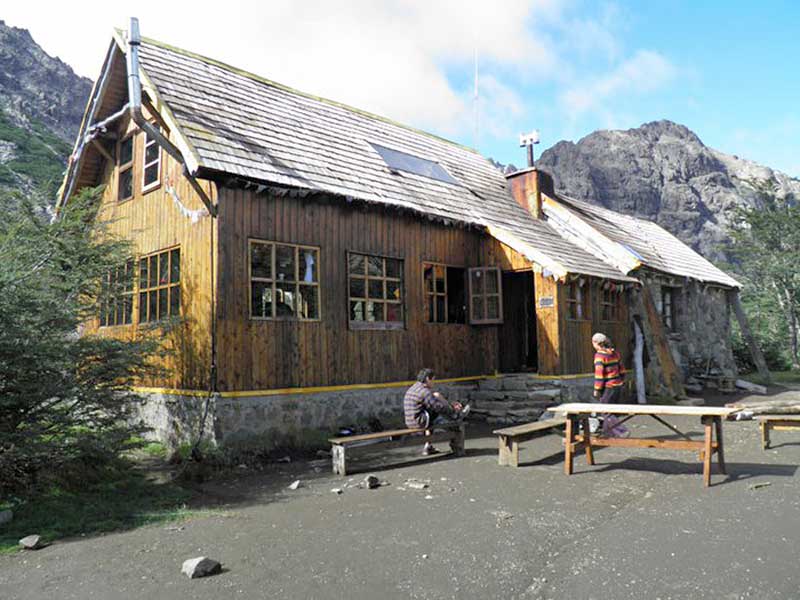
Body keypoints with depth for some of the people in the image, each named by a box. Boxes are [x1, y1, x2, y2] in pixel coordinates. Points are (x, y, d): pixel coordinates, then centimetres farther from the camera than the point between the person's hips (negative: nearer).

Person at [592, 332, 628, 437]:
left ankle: (622, 431, -10)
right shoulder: (614, 353, 9)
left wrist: (597, 390, -13)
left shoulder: (599, 355, -16)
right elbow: (621, 369, 14)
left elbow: (599, 374, -19)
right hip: (618, 385, 8)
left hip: (608, 387, -8)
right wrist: (622, 382, 22)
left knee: (606, 413, -1)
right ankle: (608, 433, 22)